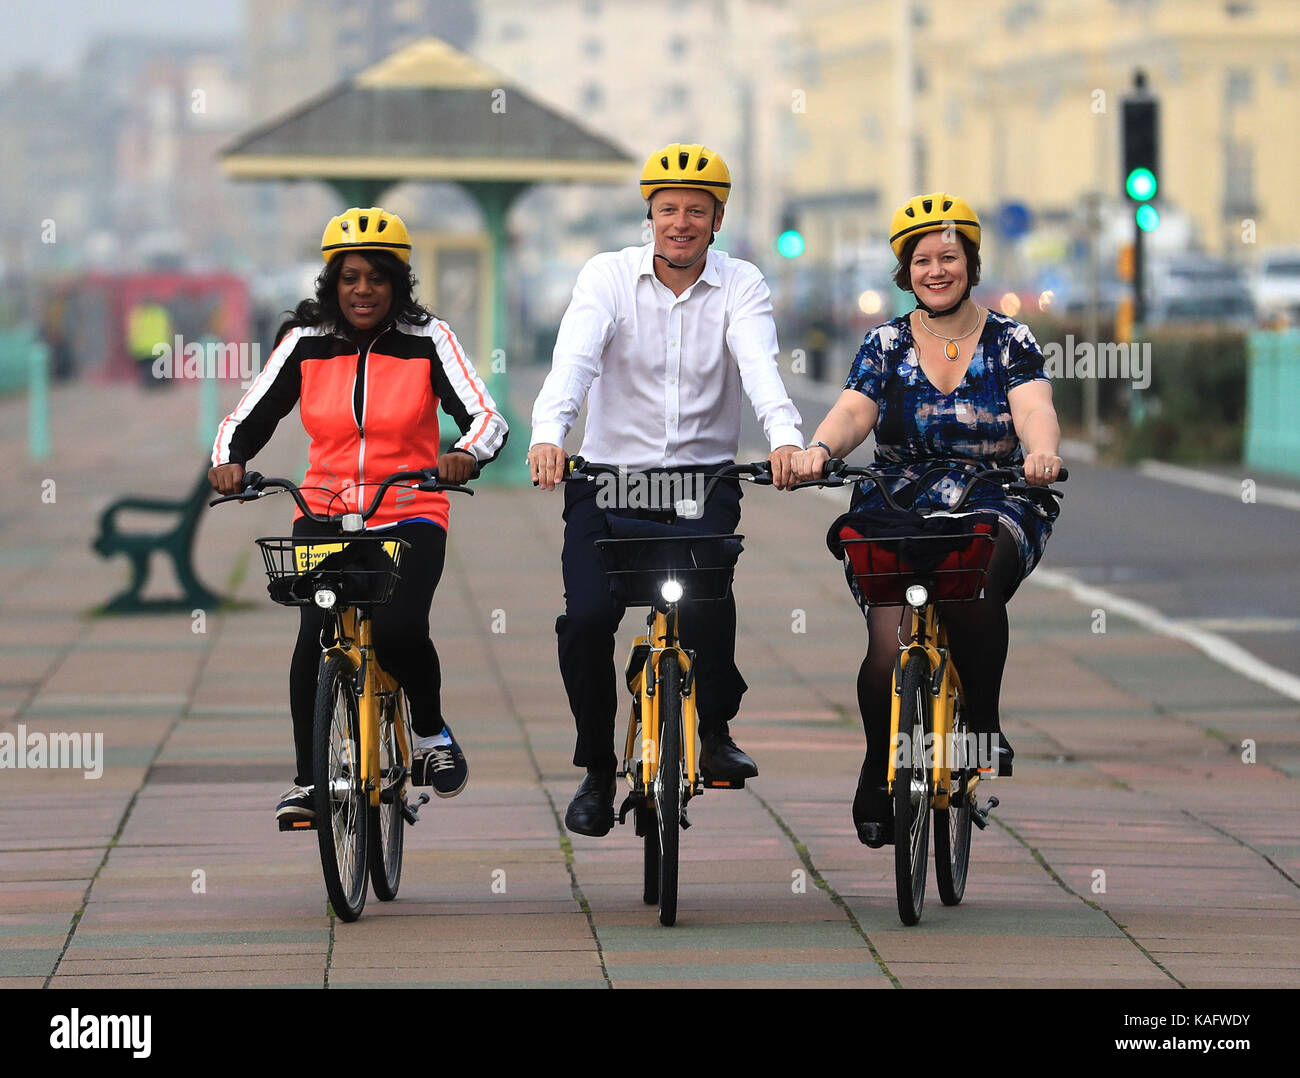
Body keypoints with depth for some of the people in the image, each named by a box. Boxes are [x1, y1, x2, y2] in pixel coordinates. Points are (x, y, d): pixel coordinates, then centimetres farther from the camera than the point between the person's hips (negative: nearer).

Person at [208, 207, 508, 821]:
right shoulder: (305, 343, 3)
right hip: (325, 514, 1)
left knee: (399, 630, -26)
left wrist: (465, 455, -32)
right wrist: (228, 461, -20)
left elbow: (487, 418, -9)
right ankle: (307, 780, -8)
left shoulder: (428, 340, -1)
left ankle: (431, 735, 5)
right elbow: (249, 417, 2)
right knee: (314, 637, -23)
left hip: (409, 519, -1)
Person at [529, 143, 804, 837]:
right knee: (585, 618, -16)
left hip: (703, 479, 0)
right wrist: (547, 435, -38)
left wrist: (785, 439, -39)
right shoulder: (609, 276, -1)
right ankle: (597, 771, 5)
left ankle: (716, 731, -9)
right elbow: (574, 358, -18)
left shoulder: (740, 286, 1)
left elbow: (759, 366, -18)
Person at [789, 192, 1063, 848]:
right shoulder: (886, 344, 9)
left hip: (996, 507, -1)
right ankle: (878, 777, 3)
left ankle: (983, 720, -13)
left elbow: (1034, 408, -12)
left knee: (973, 583, -36)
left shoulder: (1009, 342, 5)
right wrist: (819, 449, -28)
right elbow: (854, 411, -5)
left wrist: (1041, 450, -36)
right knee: (890, 647, -20)